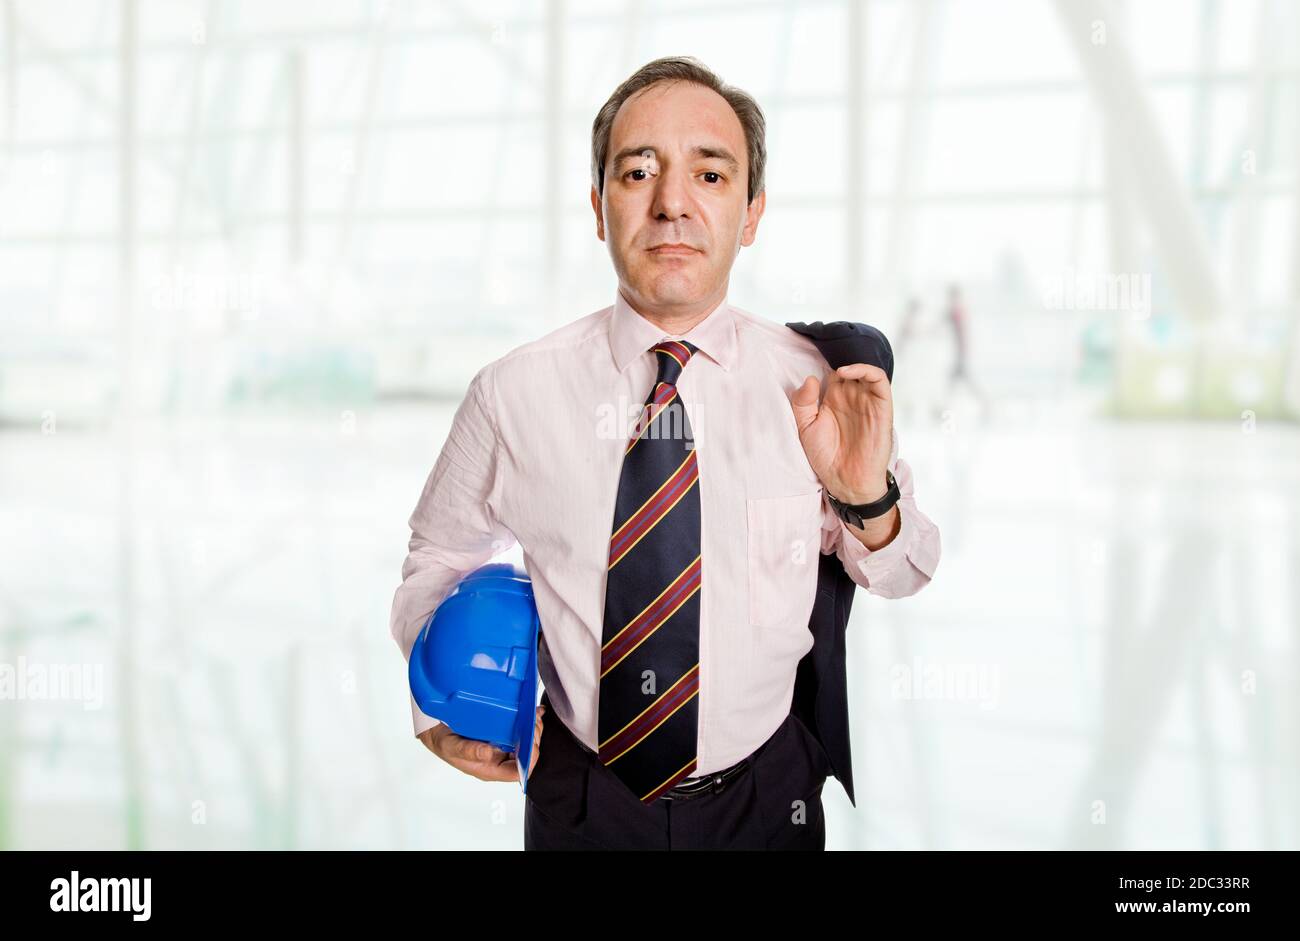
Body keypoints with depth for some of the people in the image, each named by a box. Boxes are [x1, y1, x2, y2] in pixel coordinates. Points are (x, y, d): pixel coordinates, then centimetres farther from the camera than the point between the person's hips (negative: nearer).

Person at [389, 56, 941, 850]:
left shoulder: (818, 387, -10)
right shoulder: (513, 395, -13)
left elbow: (902, 575, 2)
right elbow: (441, 561, 4)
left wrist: (871, 501, -18)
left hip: (763, 801, 1)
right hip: (583, 805, 0)